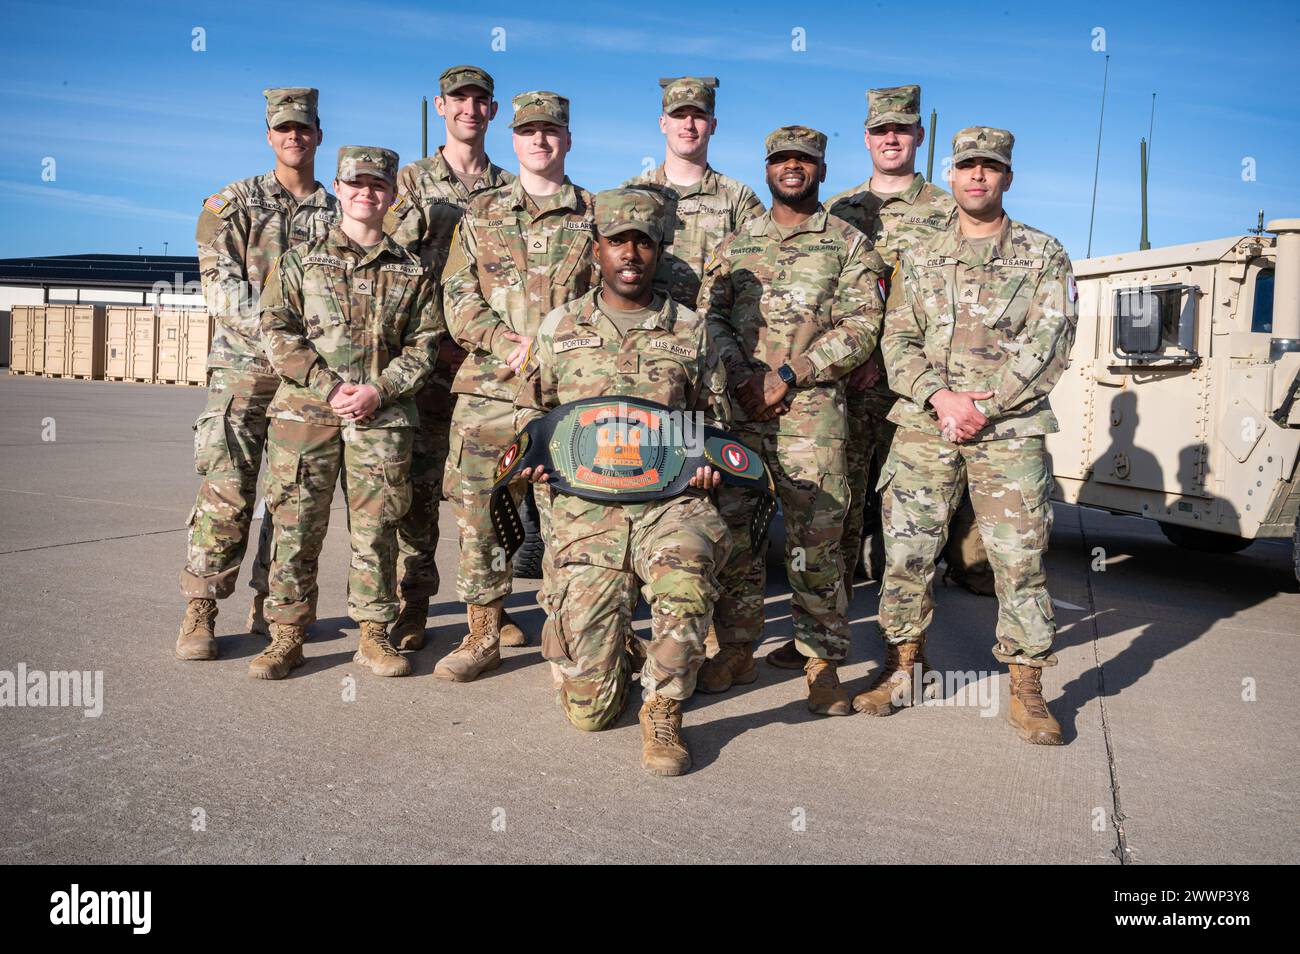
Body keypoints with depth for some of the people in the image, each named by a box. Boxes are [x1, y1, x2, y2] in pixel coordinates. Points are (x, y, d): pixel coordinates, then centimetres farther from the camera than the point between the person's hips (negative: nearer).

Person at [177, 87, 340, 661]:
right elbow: (221, 287, -3)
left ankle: (271, 603, 16)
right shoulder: (233, 204, 7)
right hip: (243, 364, -2)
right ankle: (200, 611, 0)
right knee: (226, 490, -9)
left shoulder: (337, 213, 13)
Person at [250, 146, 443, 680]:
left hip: (383, 417, 0)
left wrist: (377, 391, -9)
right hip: (304, 411, 0)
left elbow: (424, 345, 6)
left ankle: (374, 636, 15)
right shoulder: (300, 259, 11)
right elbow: (276, 331, 2)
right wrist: (328, 387, -10)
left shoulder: (412, 271, 13)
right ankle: (287, 636, 13)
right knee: (296, 527, 2)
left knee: (376, 530, 3)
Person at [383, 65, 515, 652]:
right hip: (430, 357, -1)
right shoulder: (411, 181, 10)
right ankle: (412, 605, 7)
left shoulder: (511, 190, 15)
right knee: (418, 481, -2)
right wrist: (437, 343, -9)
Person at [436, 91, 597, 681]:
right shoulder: (481, 213, 15)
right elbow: (458, 298, 7)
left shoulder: (595, 215, 10)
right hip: (486, 385, 2)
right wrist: (508, 345, -10)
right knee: (477, 510, 3)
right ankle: (483, 634, 16)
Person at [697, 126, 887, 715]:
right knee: (729, 526, 3)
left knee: (815, 536, -4)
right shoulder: (735, 245, 18)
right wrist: (743, 377, -9)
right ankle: (736, 650, 17)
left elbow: (862, 326, -1)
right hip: (734, 403, 3)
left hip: (811, 407, -3)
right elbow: (709, 314, 9)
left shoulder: (850, 244, 9)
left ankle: (822, 661, 8)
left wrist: (788, 374, -11)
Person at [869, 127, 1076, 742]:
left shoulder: (1044, 254, 8)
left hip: (1010, 429, -2)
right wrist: (942, 397, -12)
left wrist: (981, 408, -12)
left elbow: (1049, 345, -2)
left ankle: (1026, 689, 11)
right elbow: (897, 341, 6)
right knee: (906, 550, 2)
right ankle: (900, 669, 17)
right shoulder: (920, 259, 14)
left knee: (1020, 559, -1)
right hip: (923, 424, 2)